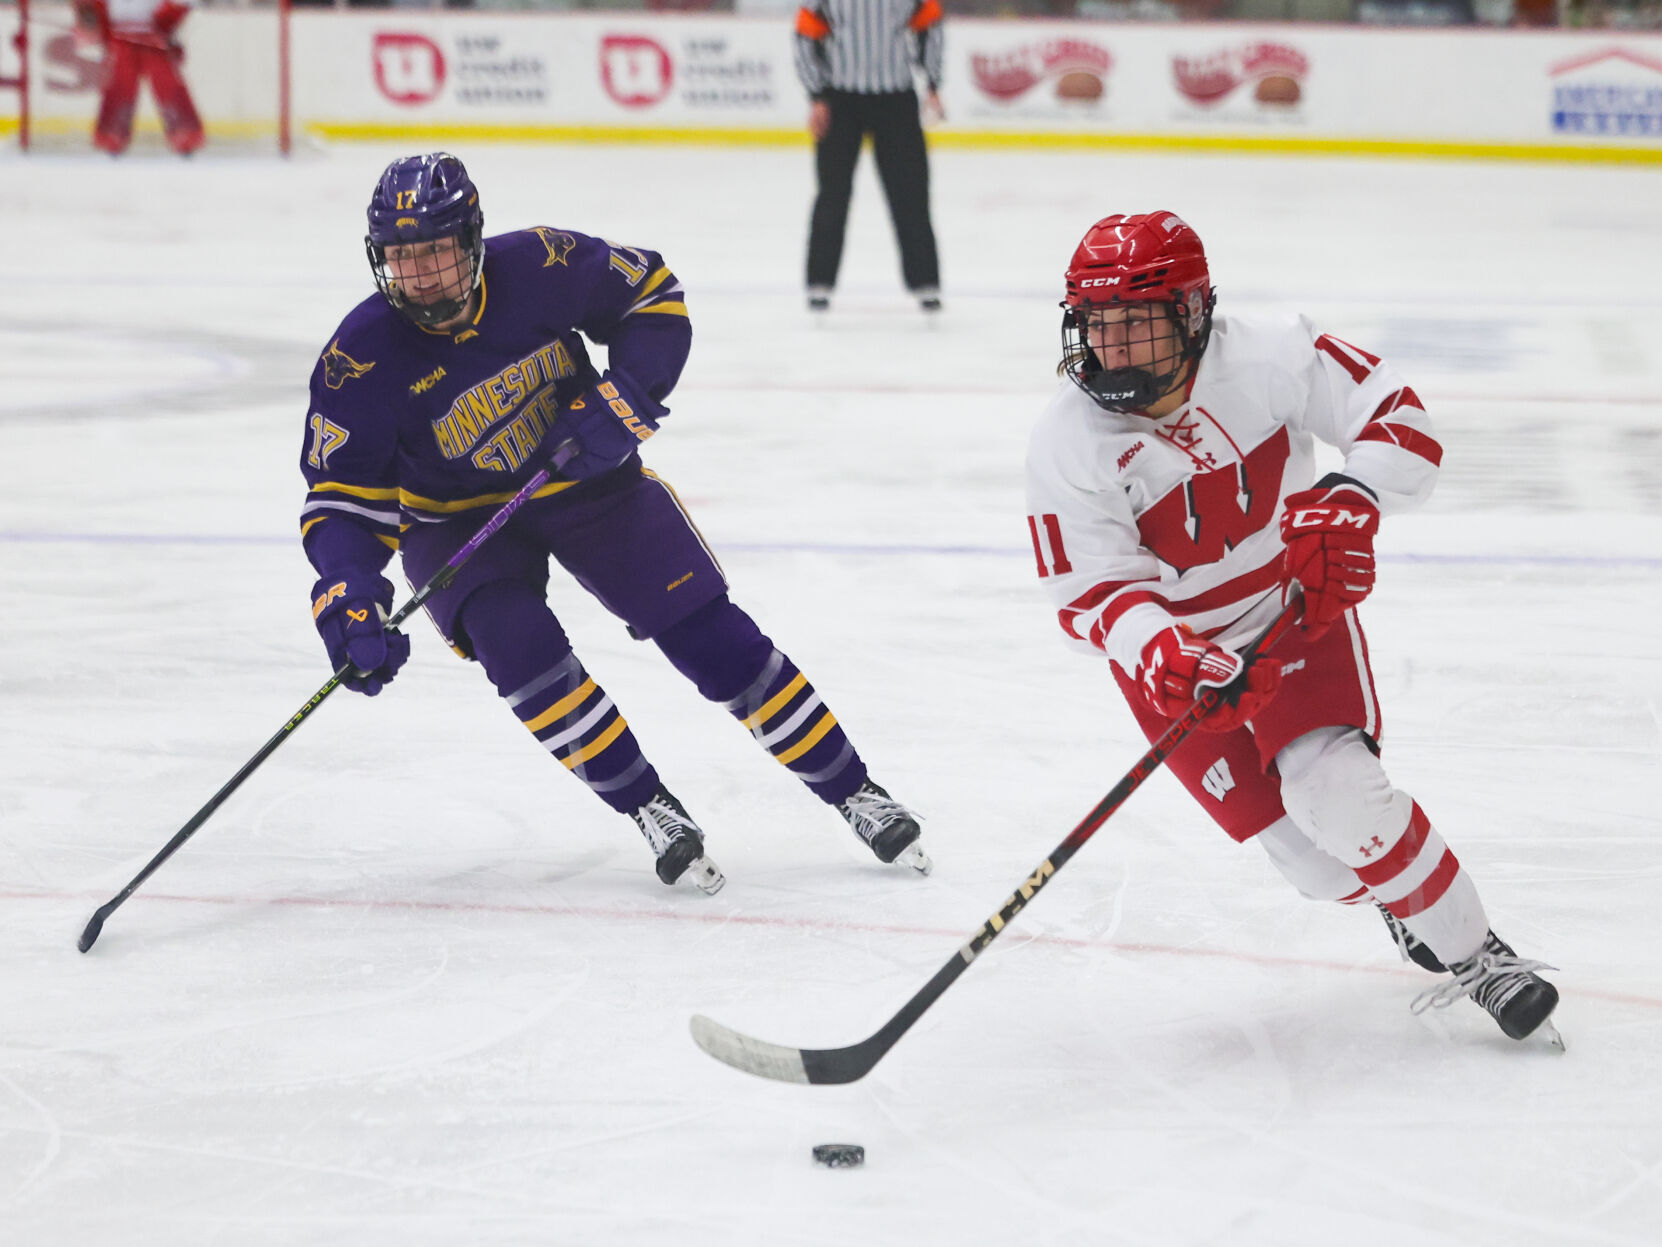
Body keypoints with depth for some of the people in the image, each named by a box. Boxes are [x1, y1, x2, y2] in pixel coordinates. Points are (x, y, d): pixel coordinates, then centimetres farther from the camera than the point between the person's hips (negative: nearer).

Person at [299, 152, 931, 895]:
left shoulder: (537, 267, -23)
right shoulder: (361, 360, -24)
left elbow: (654, 294, -6)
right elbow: (344, 501, -21)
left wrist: (627, 396, -21)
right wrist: (347, 599, -37)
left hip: (583, 477, 1)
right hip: (458, 520, 0)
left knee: (708, 634, -7)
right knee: (516, 640, -28)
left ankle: (854, 792, 6)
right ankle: (650, 809, -11)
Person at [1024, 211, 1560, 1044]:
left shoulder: (1270, 355, -21)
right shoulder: (1068, 444, -20)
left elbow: (1396, 416, -13)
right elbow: (1089, 593, -19)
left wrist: (1351, 499, -33)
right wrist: (1156, 653, -39)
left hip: (1297, 605, -1)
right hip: (1178, 652, 1)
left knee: (1335, 794, -23)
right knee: (1308, 854, -5)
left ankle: (1475, 953, -5)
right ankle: (1406, 909, 29)